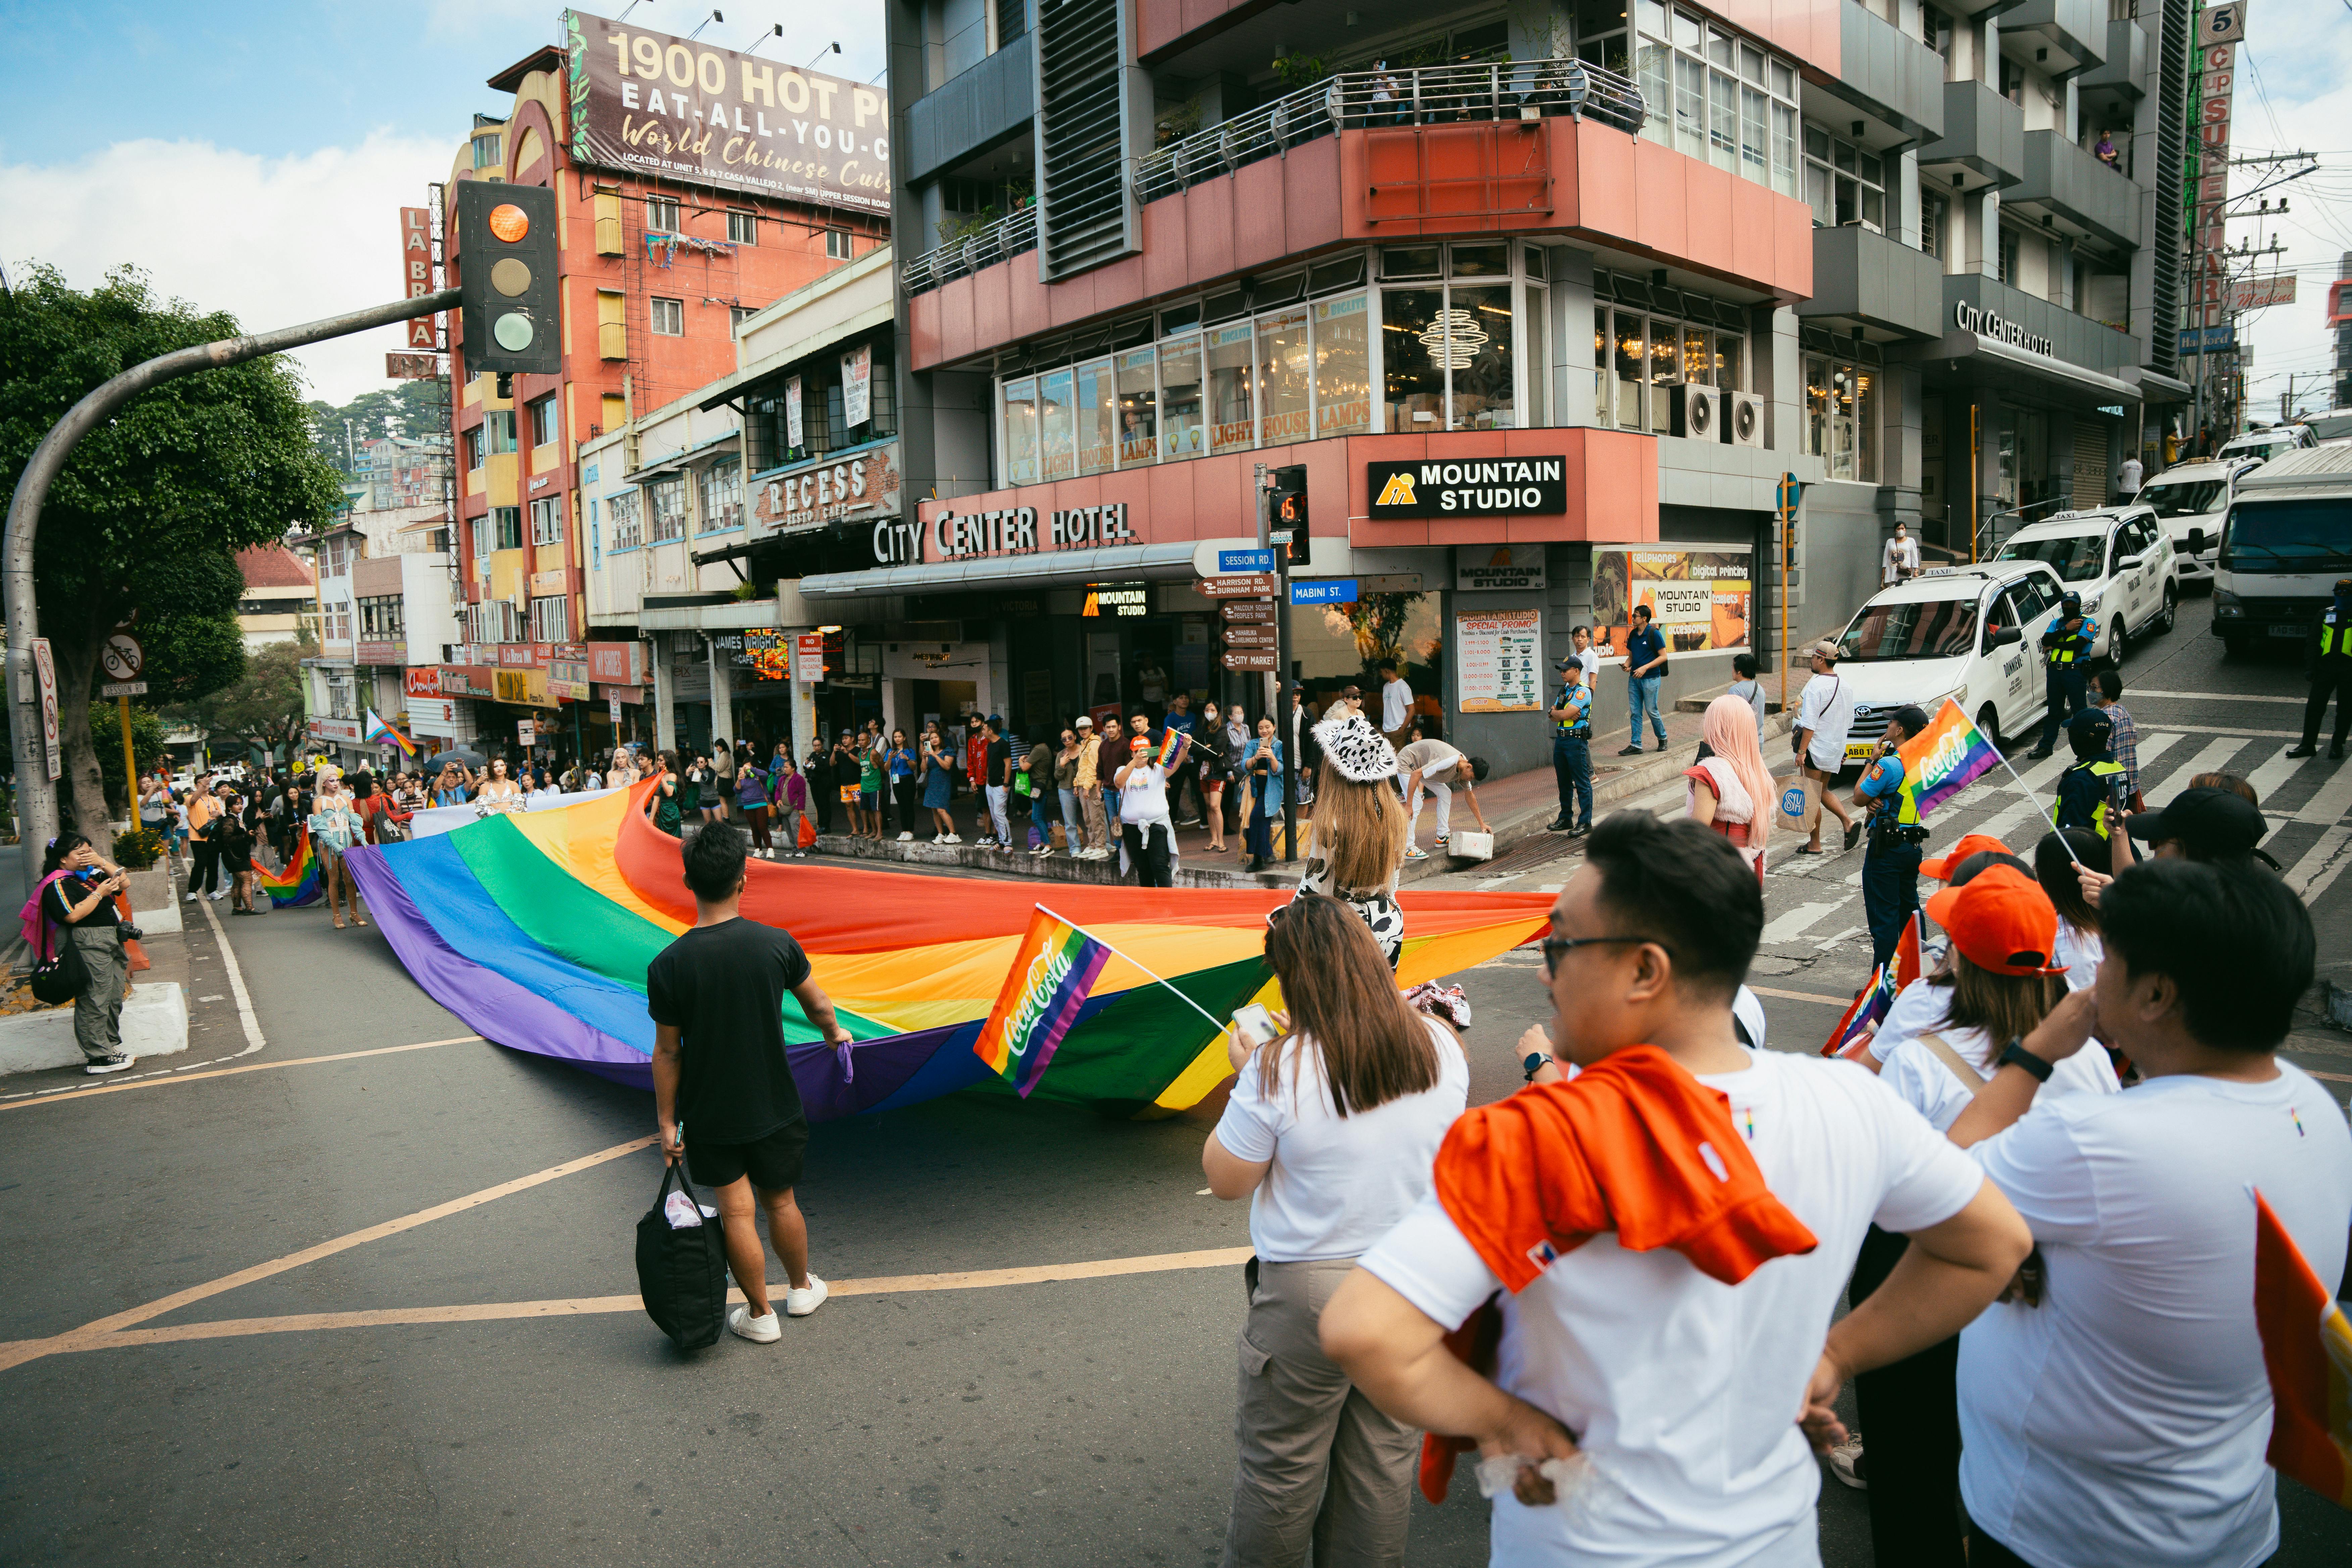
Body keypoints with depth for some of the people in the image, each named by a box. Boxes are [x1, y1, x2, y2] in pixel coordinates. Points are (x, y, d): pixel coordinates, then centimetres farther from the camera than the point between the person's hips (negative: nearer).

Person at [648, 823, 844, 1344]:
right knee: (780, 1202, 19)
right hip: (774, 1106, 1)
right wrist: (833, 1034, 24)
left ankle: (760, 1315, 25)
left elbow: (667, 1053, -10)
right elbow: (818, 1006, 2)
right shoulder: (776, 944, -15)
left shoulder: (667, 965, -18)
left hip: (709, 1115, -1)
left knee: (737, 1213, 10)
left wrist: (666, 1121, 2)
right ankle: (801, 1288, 39)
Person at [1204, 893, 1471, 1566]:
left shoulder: (1278, 1072, -20)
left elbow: (1225, 1181, -10)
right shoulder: (1441, 1046, -7)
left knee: (1280, 1466, 14)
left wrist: (1244, 1075, 0)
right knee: (1386, 1458, 20)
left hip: (1311, 1290, -4)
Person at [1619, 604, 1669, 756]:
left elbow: (1663, 657, -11)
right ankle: (1636, 745, 7)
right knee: (1635, 713, 4)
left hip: (1650, 679, -6)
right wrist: (1627, 665, -3)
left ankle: (1663, 739, 21)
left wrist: (1645, 668, -19)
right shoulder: (1633, 634, 10)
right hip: (1634, 678, 6)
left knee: (1651, 711, -1)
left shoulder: (1654, 634, -10)